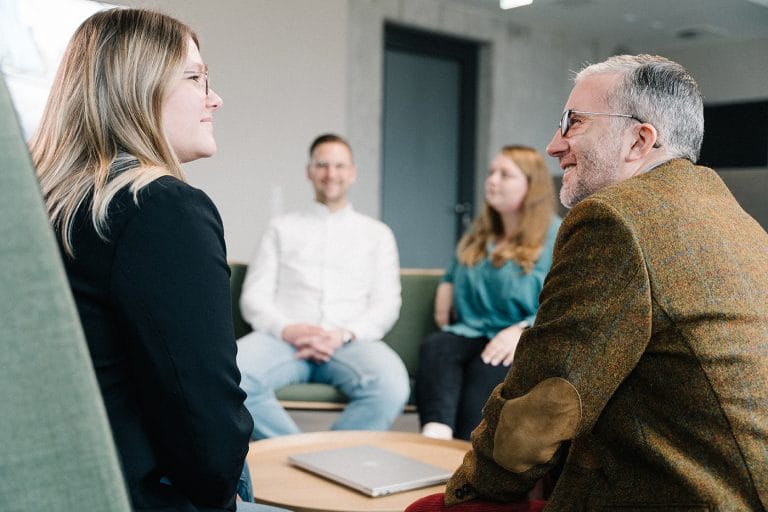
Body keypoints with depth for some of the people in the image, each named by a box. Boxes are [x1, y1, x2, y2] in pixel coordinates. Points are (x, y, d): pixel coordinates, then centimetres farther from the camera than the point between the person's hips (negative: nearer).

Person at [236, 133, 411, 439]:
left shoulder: (377, 233, 21)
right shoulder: (282, 229, 21)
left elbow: (386, 304, 10)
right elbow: (254, 298, 12)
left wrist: (344, 334, -10)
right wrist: (287, 330, -10)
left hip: (350, 342, 0)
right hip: (285, 339, 1)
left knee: (392, 385, -35)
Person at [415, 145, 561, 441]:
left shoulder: (558, 237, 2)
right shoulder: (479, 234, 24)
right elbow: (451, 275, 42)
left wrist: (521, 331, -22)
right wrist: (445, 289, 18)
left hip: (527, 346, -4)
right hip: (470, 335, 5)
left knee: (487, 368, -38)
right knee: (435, 347, -30)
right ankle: (435, 438, -51)